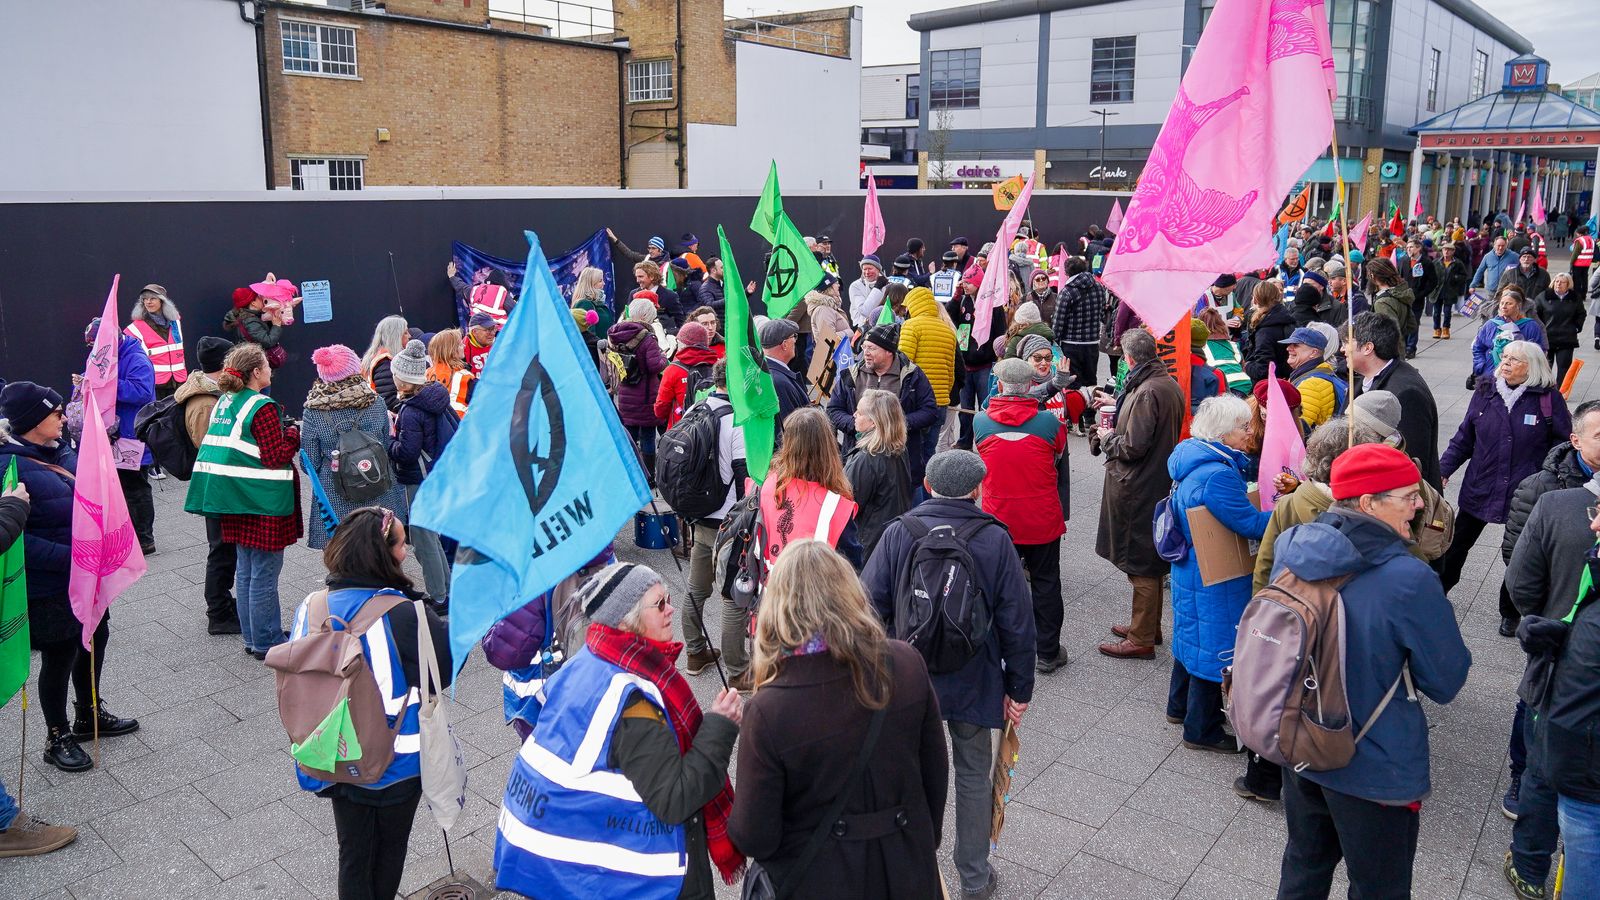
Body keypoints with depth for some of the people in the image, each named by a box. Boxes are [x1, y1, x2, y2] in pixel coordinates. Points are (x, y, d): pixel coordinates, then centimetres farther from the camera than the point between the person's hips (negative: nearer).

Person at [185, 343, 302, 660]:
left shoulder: (224, 403, 10)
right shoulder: (263, 407, -16)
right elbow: (275, 457, -18)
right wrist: (293, 435, -2)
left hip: (234, 500, 9)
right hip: (263, 501, -9)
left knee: (246, 570, 16)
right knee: (264, 573, -1)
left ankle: (253, 637, 27)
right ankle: (267, 643, 7)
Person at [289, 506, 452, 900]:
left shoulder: (311, 606, -10)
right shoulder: (402, 615, -29)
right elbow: (447, 665, -18)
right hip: (396, 763, -4)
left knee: (353, 854, 22)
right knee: (389, 851, 21)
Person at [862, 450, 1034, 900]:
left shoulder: (898, 533, -11)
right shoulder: (995, 540, -11)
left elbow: (870, 606, -9)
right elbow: (1017, 623, -7)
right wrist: (1019, 689, 4)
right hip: (972, 682, 0)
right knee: (974, 776, 17)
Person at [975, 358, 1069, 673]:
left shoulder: (981, 421, -8)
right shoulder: (1049, 422, -11)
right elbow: (1060, 460, 6)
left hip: (999, 518, 1)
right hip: (1043, 520, -1)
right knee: (1045, 584, 12)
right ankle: (1047, 653, 21)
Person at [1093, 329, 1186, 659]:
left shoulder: (1146, 393, -24)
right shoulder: (1170, 385, 6)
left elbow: (1133, 446, -26)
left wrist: (1108, 438, -7)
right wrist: (1116, 403, 30)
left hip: (1138, 488, -10)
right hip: (1159, 481, 10)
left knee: (1142, 565, 0)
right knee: (1150, 561, 20)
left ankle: (1142, 639, 10)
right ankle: (1149, 627, 34)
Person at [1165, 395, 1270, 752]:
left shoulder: (1194, 460, 3)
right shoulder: (1218, 475, -29)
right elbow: (1250, 524, -24)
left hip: (1190, 571, 10)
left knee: (1194, 635, 24)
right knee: (1214, 644, 4)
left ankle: (1180, 706, 41)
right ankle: (1202, 730, 18)